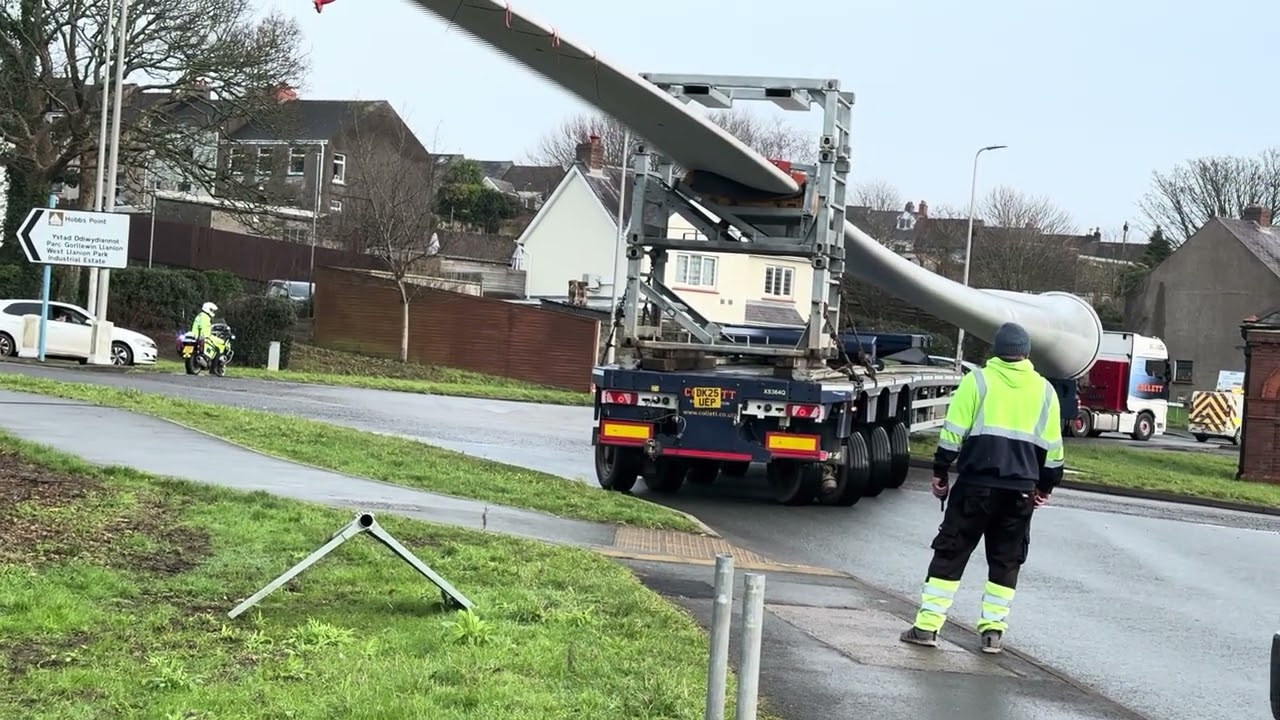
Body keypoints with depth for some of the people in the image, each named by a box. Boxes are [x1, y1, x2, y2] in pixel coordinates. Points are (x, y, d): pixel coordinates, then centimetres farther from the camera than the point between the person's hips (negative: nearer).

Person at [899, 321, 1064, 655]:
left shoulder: (978, 380, -1)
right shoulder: (1044, 390, 9)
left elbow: (953, 431, -5)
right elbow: (1052, 447, 12)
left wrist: (940, 471, 3)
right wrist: (1046, 486, 22)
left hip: (977, 484, -3)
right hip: (1021, 490, 3)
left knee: (951, 552, 2)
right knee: (1006, 560, 13)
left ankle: (927, 626, -1)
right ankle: (993, 629, 10)